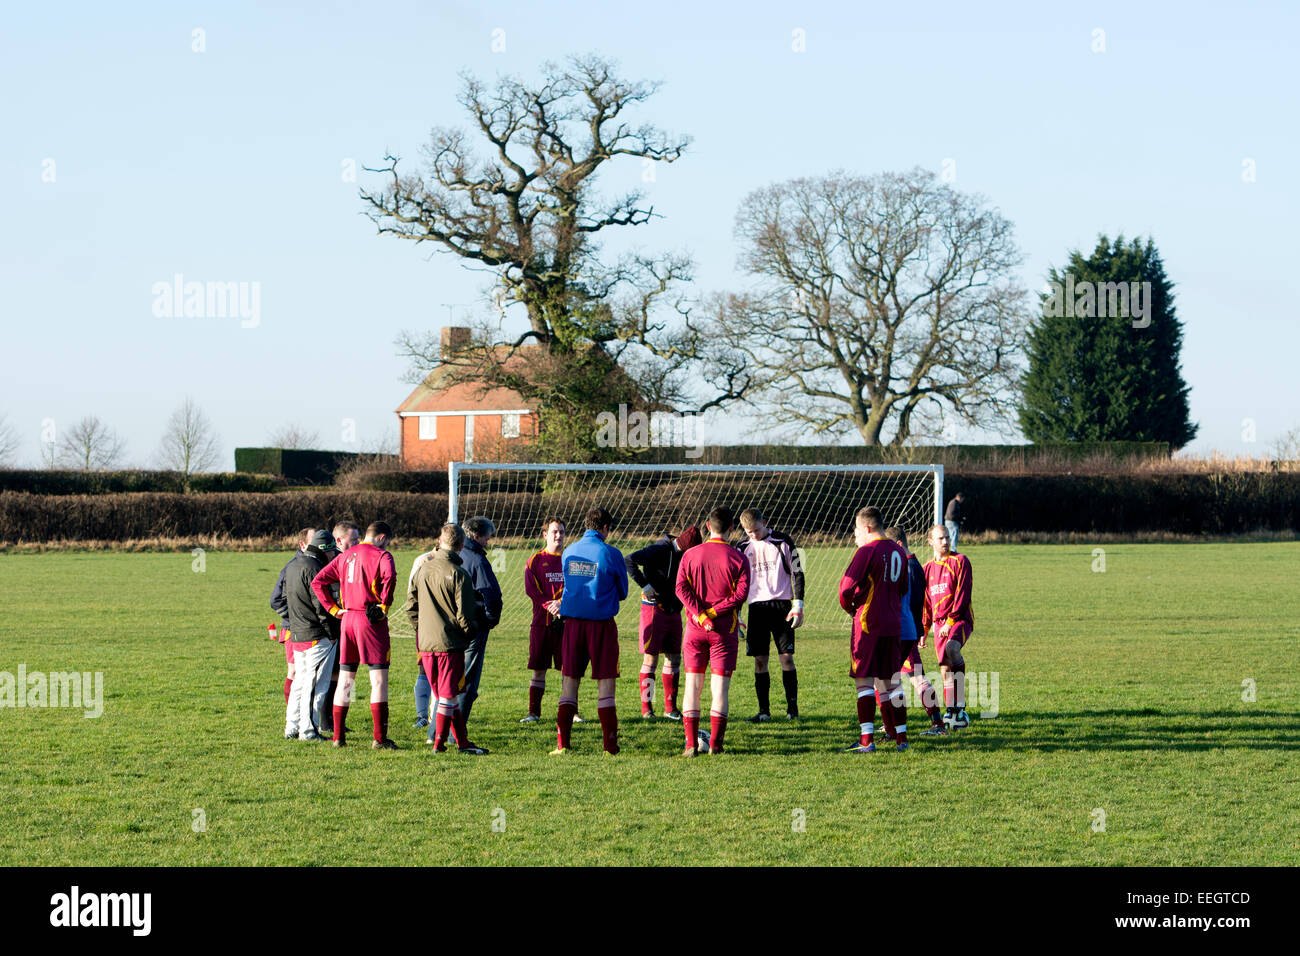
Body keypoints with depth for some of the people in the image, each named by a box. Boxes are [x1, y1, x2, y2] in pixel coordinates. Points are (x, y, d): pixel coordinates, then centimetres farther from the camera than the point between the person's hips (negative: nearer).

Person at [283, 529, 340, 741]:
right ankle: (308, 730, -6)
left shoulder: (292, 566, 14)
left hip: (297, 635, 9)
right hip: (318, 636, -9)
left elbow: (285, 597, 22)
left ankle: (292, 727, 19)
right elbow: (321, 604, -18)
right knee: (316, 684, -5)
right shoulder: (314, 568, -16)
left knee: (300, 681, 16)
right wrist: (332, 634, -13)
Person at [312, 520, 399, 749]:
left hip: (348, 619, 6)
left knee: (345, 680, 12)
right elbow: (389, 576, -27)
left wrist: (333, 608, 10)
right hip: (372, 619, -6)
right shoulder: (380, 556, -5)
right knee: (379, 679, -3)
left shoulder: (345, 556, 15)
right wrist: (385, 605, -15)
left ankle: (338, 736, 13)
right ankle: (380, 738, -8)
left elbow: (317, 582, 13)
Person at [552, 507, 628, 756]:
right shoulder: (610, 554, -7)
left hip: (572, 622, 4)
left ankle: (562, 744, 2)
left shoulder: (568, 552, 6)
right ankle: (610, 747, -2)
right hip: (602, 623, -4)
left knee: (569, 682, 8)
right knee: (605, 683, 0)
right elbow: (622, 592, 4)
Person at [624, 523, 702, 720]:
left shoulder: (685, 555, 7)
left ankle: (671, 707, 13)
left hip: (673, 612, 7)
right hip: (654, 609, -7)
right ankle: (646, 708, 1)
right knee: (650, 659, -4)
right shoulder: (659, 550, -15)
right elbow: (629, 560, -22)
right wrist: (644, 585, -24)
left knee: (674, 659, 7)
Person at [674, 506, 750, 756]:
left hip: (695, 628, 2)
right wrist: (713, 612, -9)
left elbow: (681, 588, -7)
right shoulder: (738, 558, -3)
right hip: (725, 629, -2)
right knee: (720, 686, 2)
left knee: (692, 686, 6)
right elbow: (741, 593, -12)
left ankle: (691, 743, 0)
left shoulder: (690, 555, 4)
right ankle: (715, 743, 0)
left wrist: (701, 615, -12)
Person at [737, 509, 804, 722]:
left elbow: (797, 573, 1)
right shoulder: (744, 548, 8)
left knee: (786, 657, -6)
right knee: (760, 660, 0)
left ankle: (793, 708, 1)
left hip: (781, 605, -3)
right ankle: (764, 711, 5)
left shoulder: (782, 542, -1)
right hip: (757, 606, 3)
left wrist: (798, 606, -5)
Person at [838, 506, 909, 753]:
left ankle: (866, 740, -9)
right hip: (893, 625, 7)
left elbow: (847, 586, -16)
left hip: (868, 622, -7)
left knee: (864, 680, -5)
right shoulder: (897, 552, 12)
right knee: (889, 682, 12)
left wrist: (848, 606, 2)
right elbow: (903, 588, 21)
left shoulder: (867, 551, -12)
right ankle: (901, 737, 12)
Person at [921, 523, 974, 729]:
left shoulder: (960, 561, -1)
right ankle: (951, 712, 10)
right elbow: (926, 602, 22)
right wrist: (923, 629, 18)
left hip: (960, 619, -6)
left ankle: (960, 707, -28)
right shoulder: (928, 568, 16)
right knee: (945, 669, 1)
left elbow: (962, 594, -9)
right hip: (939, 624, 6)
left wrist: (950, 621, -16)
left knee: (951, 647, -32)